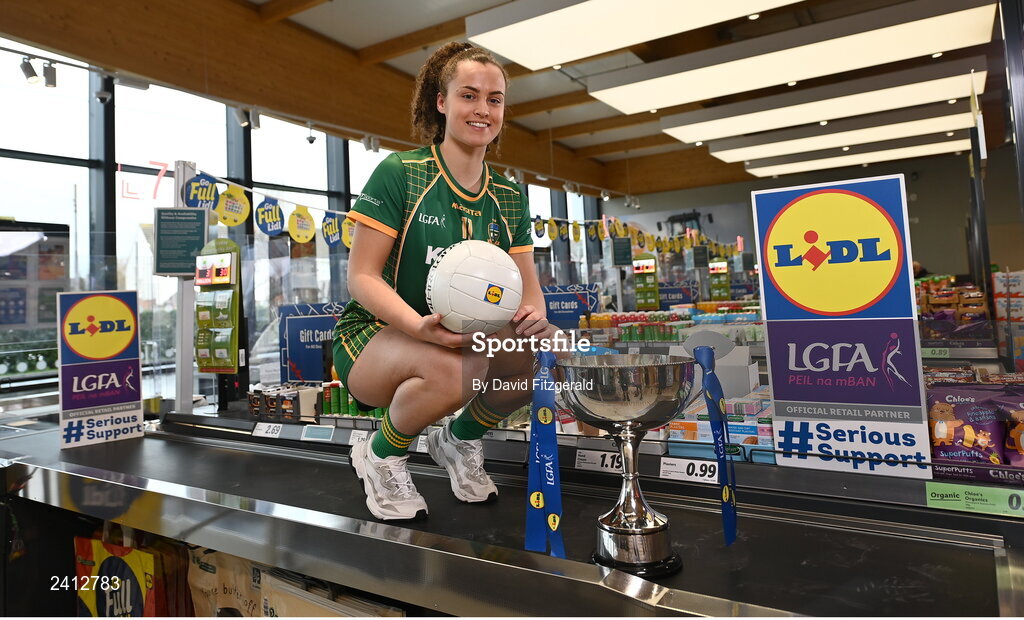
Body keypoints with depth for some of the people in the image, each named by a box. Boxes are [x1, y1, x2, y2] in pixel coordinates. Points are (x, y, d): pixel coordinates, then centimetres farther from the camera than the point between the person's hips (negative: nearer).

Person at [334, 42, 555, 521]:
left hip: (466, 337, 5)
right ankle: (380, 455, -2)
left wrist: (535, 316, -21)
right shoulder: (399, 173, -10)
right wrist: (421, 326, -32)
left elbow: (527, 285, 4)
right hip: (375, 336, -5)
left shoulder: (508, 196, 6)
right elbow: (362, 275, -14)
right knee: (457, 367, -37)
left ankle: (461, 438, 8)